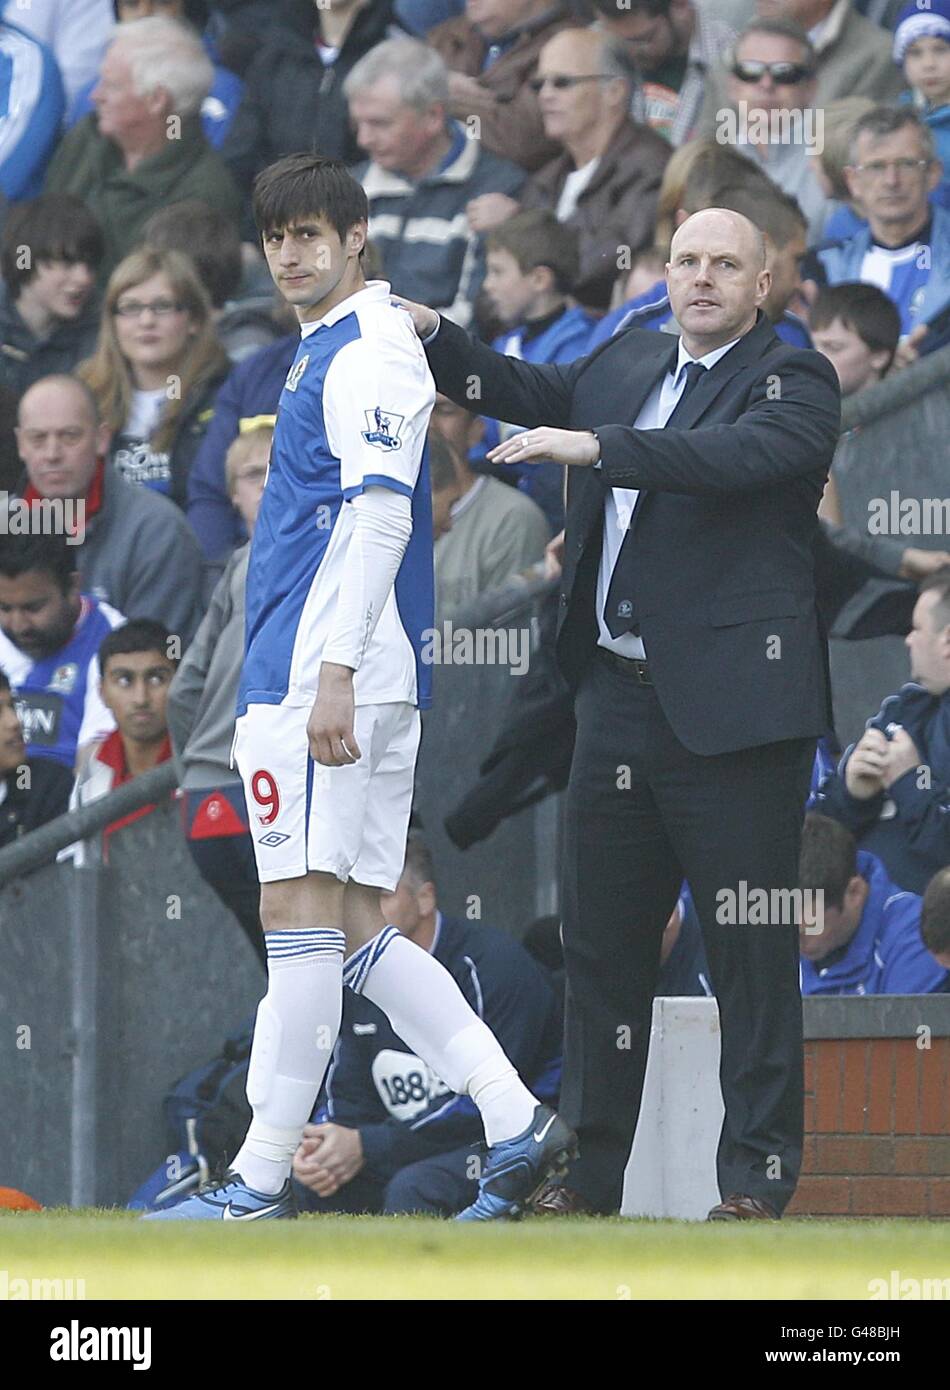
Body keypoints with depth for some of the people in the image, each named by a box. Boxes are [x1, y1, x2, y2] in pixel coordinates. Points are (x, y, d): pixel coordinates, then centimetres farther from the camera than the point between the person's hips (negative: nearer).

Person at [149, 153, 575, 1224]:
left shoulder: (368, 351, -9)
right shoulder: (330, 351, 22)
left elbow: (379, 514, -18)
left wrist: (335, 673, -24)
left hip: (318, 675, -11)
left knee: (303, 919, -8)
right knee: (353, 933, 8)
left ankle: (261, 1180, -7)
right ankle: (515, 1124, 3)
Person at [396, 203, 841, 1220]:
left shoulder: (793, 381, -4)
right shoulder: (627, 364, 16)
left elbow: (741, 454, -23)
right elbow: (527, 393, 28)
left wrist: (593, 447, -29)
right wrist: (431, 335, 13)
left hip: (730, 707, -7)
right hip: (619, 698, 7)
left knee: (752, 953, -3)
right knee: (601, 943, 11)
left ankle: (756, 1181, 1)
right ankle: (587, 1171, 18)